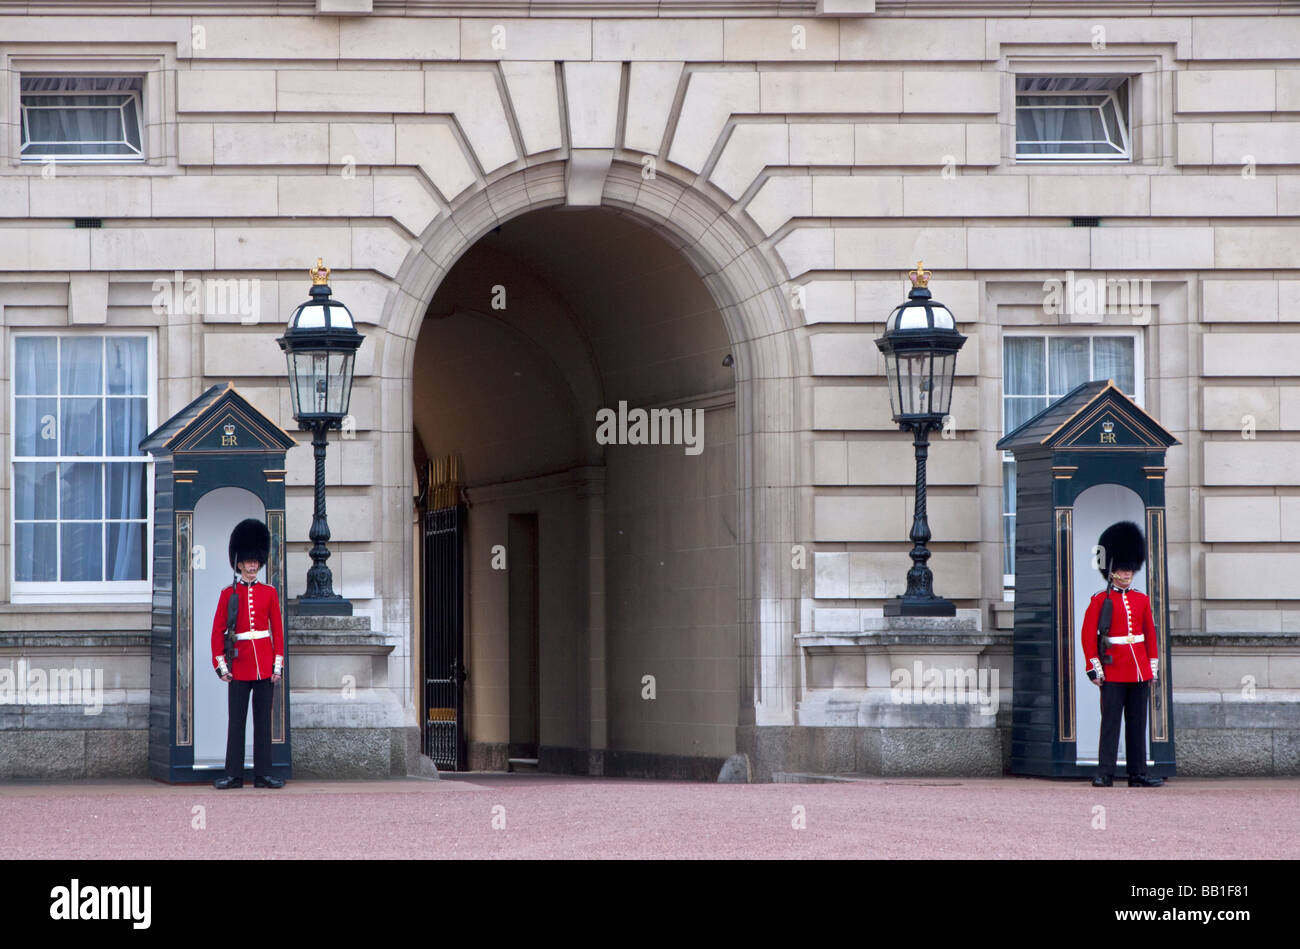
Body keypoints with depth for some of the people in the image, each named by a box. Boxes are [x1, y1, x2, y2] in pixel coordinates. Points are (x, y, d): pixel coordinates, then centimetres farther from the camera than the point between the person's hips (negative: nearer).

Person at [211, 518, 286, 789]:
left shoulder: (269, 593, 7)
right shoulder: (228, 594, 2)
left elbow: (278, 630, 7)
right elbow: (217, 631, 2)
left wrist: (278, 664, 0)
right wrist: (220, 665, -5)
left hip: (265, 665, 1)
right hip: (240, 665, -1)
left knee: (263, 720, 4)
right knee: (236, 720, 0)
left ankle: (263, 773, 7)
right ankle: (233, 775, 3)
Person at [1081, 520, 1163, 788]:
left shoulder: (1142, 600, 12)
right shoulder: (1100, 600, -1)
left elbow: (1151, 635, 16)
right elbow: (1088, 635, -4)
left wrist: (1153, 667, 11)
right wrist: (1094, 668, -9)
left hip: (1140, 671, 5)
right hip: (1113, 672, -5)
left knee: (1138, 724, 6)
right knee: (1111, 722, -7)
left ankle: (1138, 774, 9)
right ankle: (1105, 774, -7)